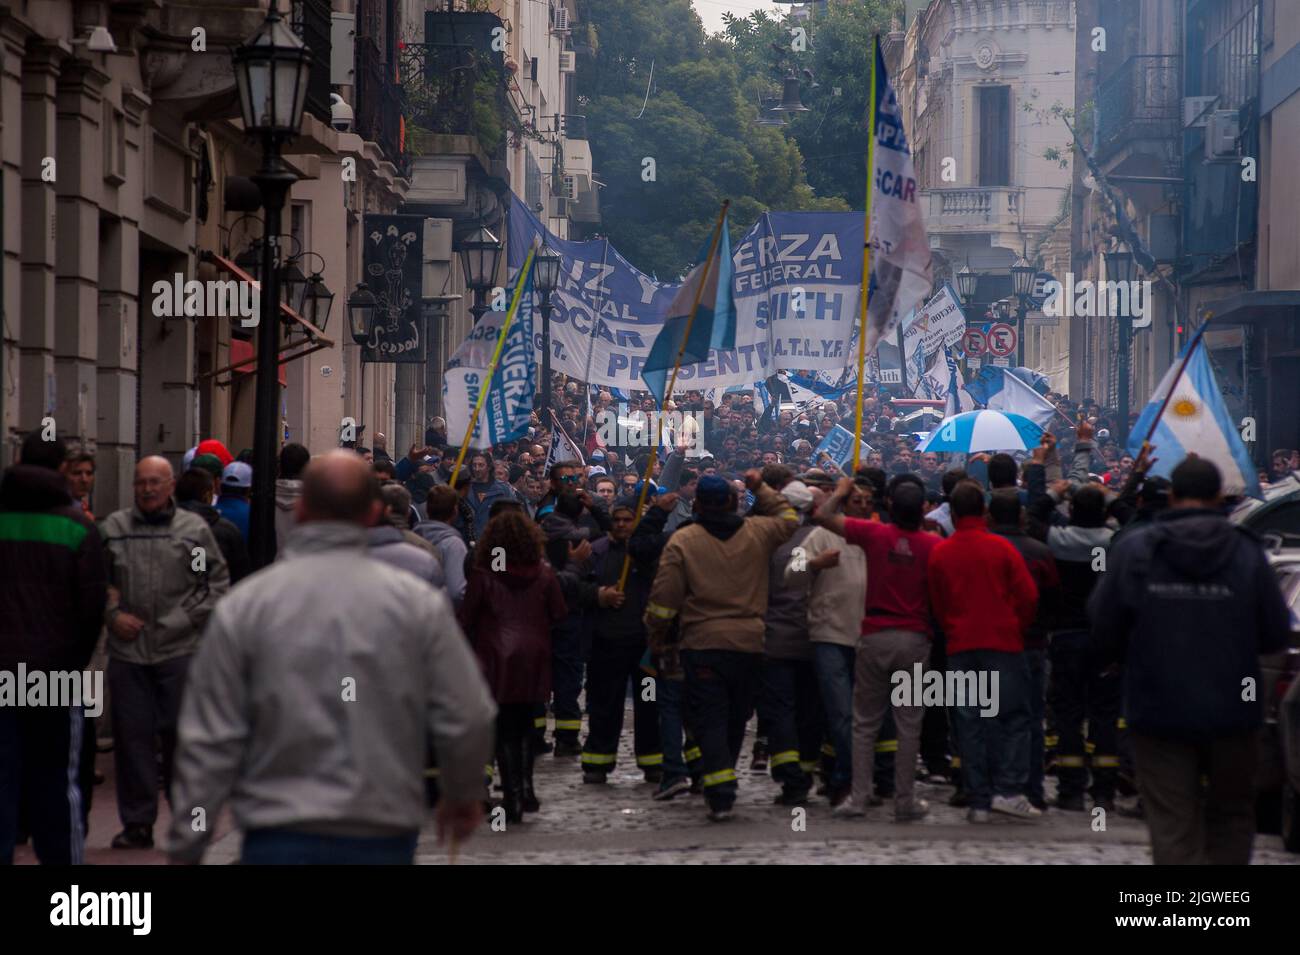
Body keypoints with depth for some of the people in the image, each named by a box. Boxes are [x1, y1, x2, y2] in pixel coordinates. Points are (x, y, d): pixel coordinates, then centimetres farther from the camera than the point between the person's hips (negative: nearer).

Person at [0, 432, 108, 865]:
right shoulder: (76, 525, -5)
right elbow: (92, 603, -5)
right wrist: (78, 659, 9)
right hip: (56, 669, -1)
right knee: (56, 781, 5)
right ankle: (61, 854, 7)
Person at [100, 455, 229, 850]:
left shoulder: (194, 528, 5)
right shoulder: (113, 528, 8)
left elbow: (218, 580, 8)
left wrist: (193, 617, -3)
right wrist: (112, 614, -3)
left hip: (180, 650, -1)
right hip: (127, 649, 2)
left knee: (181, 733, 1)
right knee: (132, 734, 4)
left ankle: (187, 817, 12)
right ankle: (137, 821, 13)